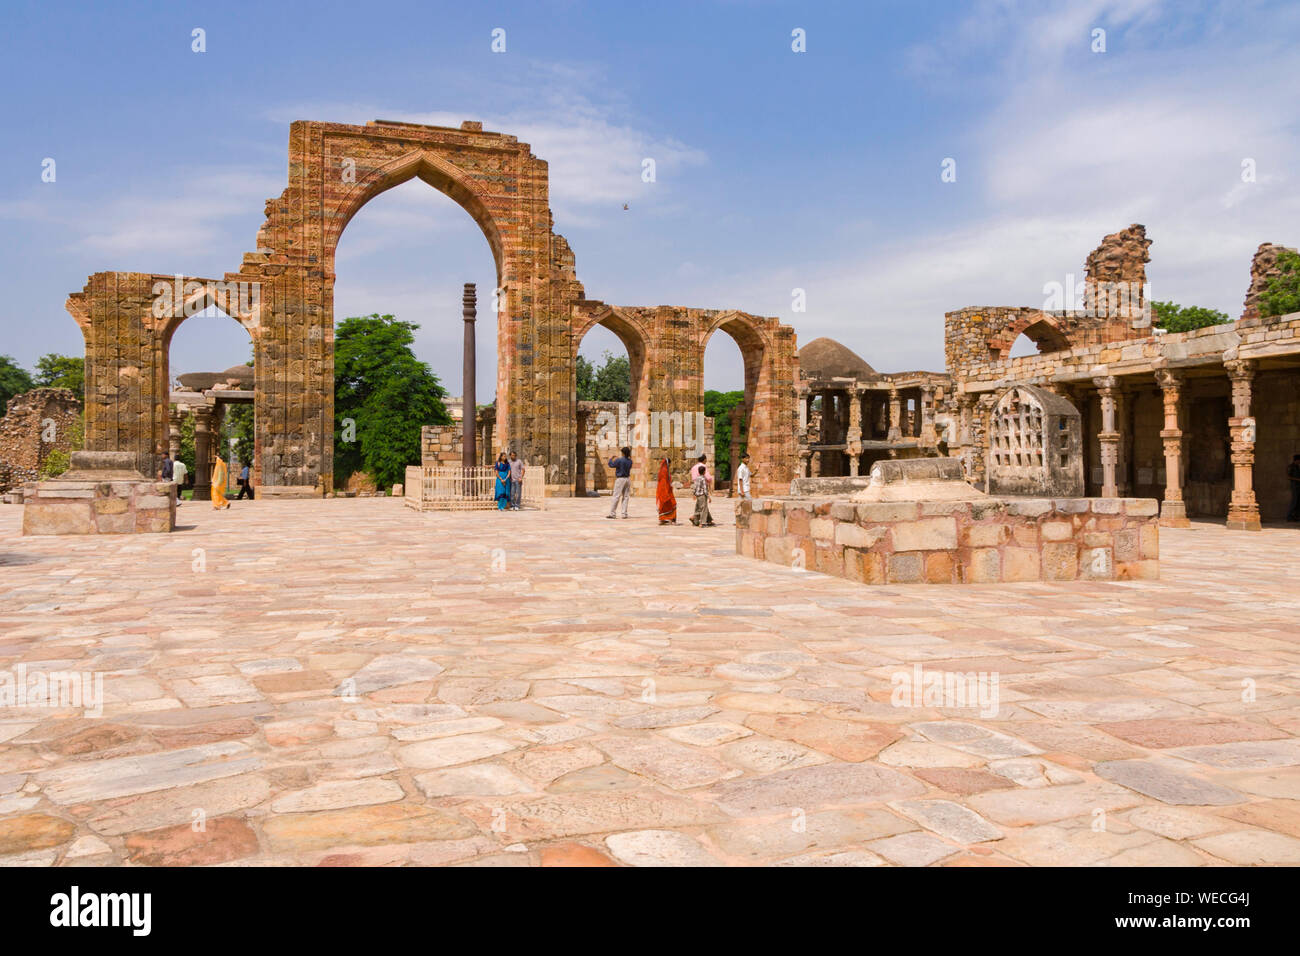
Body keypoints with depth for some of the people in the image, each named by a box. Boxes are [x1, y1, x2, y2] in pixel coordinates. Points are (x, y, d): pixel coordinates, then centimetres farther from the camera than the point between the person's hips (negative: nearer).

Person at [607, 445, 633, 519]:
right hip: (628, 479, 6)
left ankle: (612, 513, -3)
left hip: (620, 479, -6)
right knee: (626, 497, 8)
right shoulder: (630, 461, 5)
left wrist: (611, 459, 18)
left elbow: (611, 465, -3)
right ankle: (624, 514, 7)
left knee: (616, 496, -3)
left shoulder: (619, 460, -14)